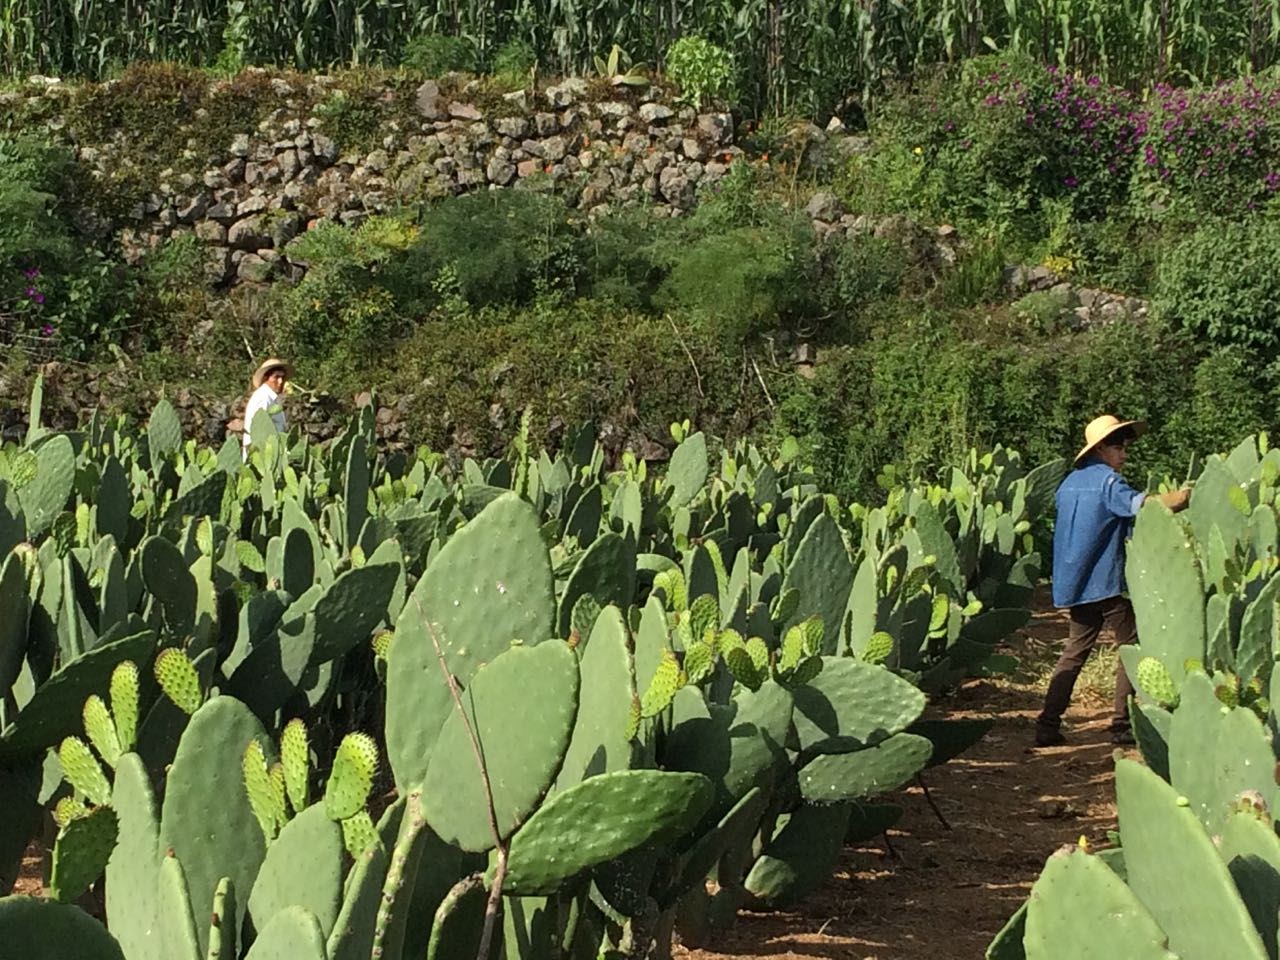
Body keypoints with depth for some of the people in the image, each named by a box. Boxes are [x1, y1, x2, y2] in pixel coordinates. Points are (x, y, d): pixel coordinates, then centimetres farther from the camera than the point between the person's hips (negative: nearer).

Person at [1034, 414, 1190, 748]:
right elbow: (1136, 504, -29)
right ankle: (1122, 724, 2)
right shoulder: (1107, 480, -11)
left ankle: (1048, 724, 6)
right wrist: (1181, 497, -32)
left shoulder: (1070, 482, 14)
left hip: (1074, 581, 8)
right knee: (1131, 646, 3)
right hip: (1104, 580, -8)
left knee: (1076, 650, 13)